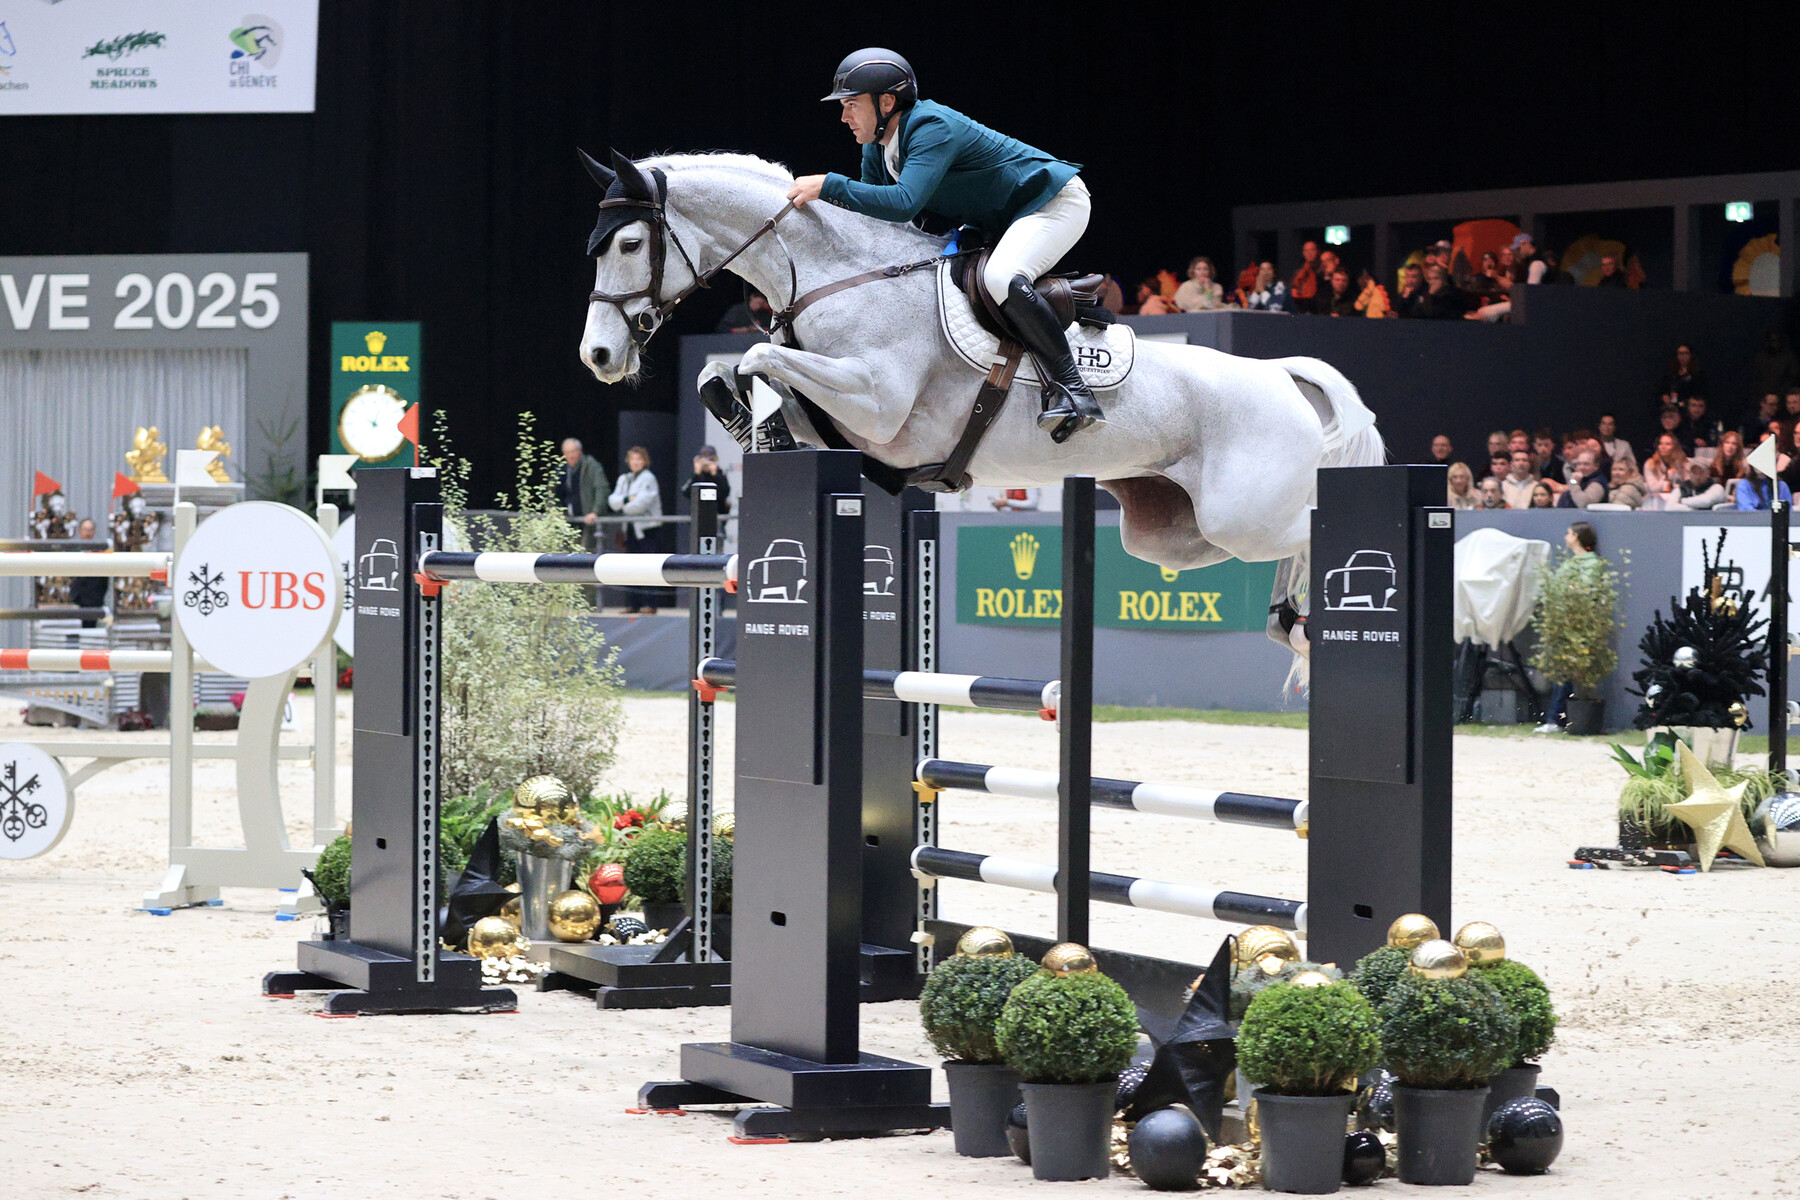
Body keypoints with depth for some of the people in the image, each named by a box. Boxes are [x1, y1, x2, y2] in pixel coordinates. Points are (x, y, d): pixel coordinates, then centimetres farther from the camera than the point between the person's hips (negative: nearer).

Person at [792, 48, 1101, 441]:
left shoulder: (933, 128, -29)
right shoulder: (877, 148, 1)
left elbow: (904, 203, -41)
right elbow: (871, 216, 9)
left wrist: (829, 186, -39)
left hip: (1055, 201, -11)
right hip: (997, 223, 11)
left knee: (1000, 279, -35)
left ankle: (1072, 389, -32)